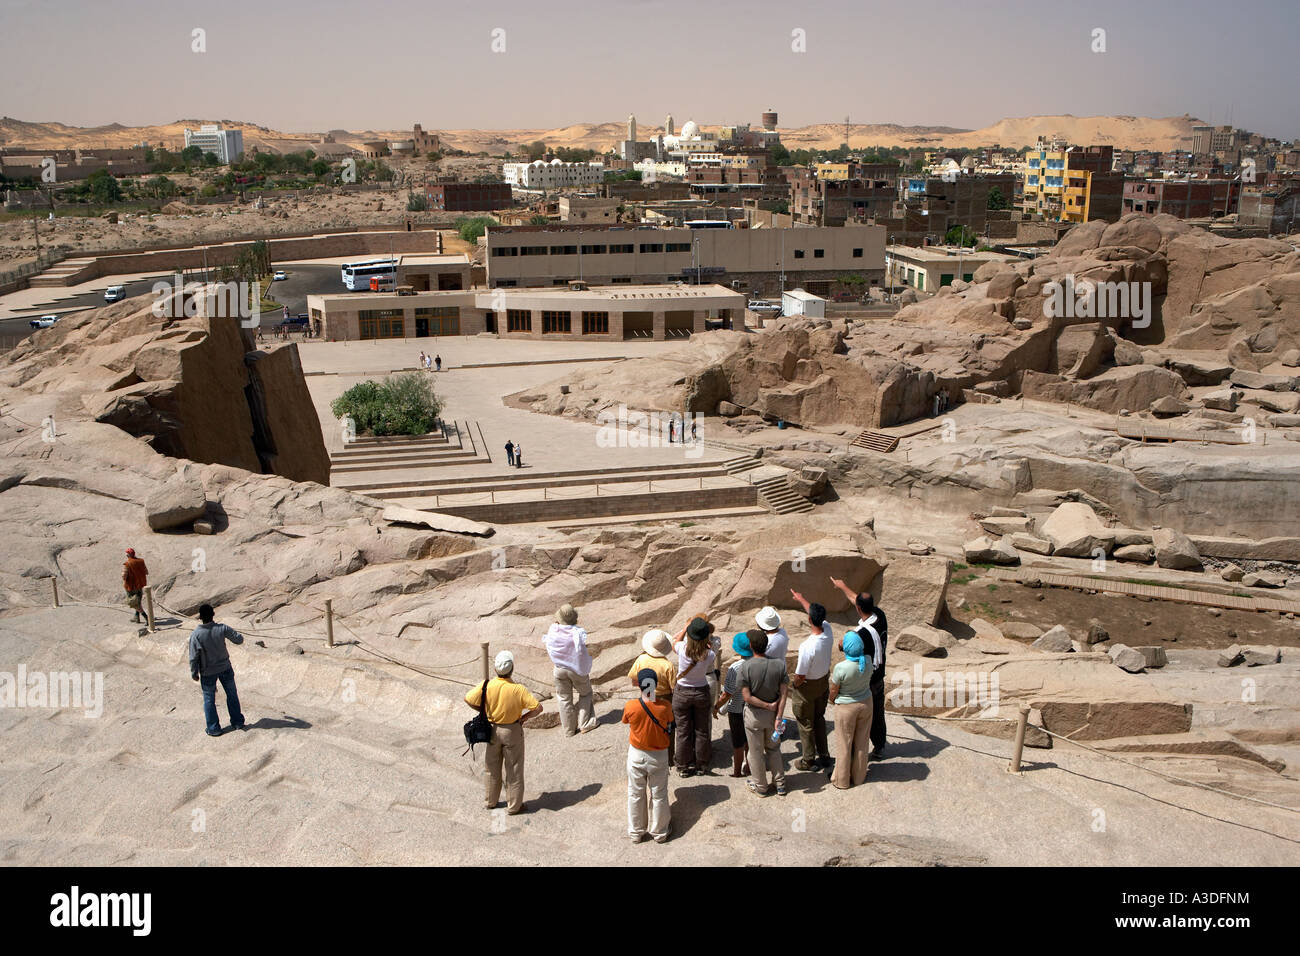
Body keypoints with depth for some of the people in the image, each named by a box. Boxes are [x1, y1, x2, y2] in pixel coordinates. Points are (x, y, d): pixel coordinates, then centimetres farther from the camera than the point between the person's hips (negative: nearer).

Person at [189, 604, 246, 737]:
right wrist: (229, 632, 13)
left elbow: (193, 657, -15)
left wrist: (194, 673, 0)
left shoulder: (195, 635, -21)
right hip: (225, 668, 2)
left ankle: (214, 728, 23)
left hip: (208, 673, -2)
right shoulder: (222, 629, -17)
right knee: (232, 695, 20)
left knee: (209, 700, 15)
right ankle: (237, 722, 30)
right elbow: (239, 639, -6)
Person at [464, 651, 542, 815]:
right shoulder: (518, 689, -23)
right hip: (512, 731, -3)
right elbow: (538, 708, -21)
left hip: (492, 729, 3)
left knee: (491, 767, 21)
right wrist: (523, 717, -5)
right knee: (514, 769, 13)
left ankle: (490, 801, 35)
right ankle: (514, 805, 22)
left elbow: (468, 699, -6)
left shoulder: (486, 686, -17)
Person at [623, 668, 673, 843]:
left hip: (636, 756, 0)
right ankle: (659, 832, 30)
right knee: (659, 795, 17)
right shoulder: (665, 708, -20)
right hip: (659, 756, 0)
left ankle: (636, 832, 30)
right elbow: (669, 726, -3)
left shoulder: (630, 707, -21)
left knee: (635, 794, 17)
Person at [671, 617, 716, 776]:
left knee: (683, 731, 12)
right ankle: (701, 765, 30)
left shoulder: (682, 649, -24)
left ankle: (684, 767, 24)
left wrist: (686, 626, 8)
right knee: (702, 730, 17)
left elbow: (675, 642, 0)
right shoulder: (709, 654, -21)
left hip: (681, 693, -1)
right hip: (701, 692, 1)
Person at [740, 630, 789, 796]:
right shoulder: (779, 664, -12)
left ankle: (760, 787, 30)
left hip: (754, 714, -3)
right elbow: (784, 693, -11)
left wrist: (768, 706, -13)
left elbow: (747, 697, -21)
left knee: (756, 751, 15)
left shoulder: (745, 667, -20)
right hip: (773, 714, 3)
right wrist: (779, 717, -9)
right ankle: (780, 784, 31)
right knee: (774, 749, 23)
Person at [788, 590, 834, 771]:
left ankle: (808, 761, 29)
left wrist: (793, 684, -4)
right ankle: (824, 756, 37)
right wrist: (801, 599, 20)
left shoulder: (808, 646, -37)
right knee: (819, 719, 25)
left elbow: (800, 676, -26)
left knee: (806, 724, 14)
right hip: (824, 681, 7)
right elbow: (816, 614, 6)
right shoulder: (828, 631, -18)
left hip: (807, 687, -7)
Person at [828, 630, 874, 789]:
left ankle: (841, 780, 29)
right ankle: (859, 776, 37)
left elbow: (833, 692, -17)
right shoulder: (868, 661, -18)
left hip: (846, 708, -4)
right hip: (866, 704, 4)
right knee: (861, 742, 20)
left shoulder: (841, 668, -31)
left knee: (845, 744, 13)